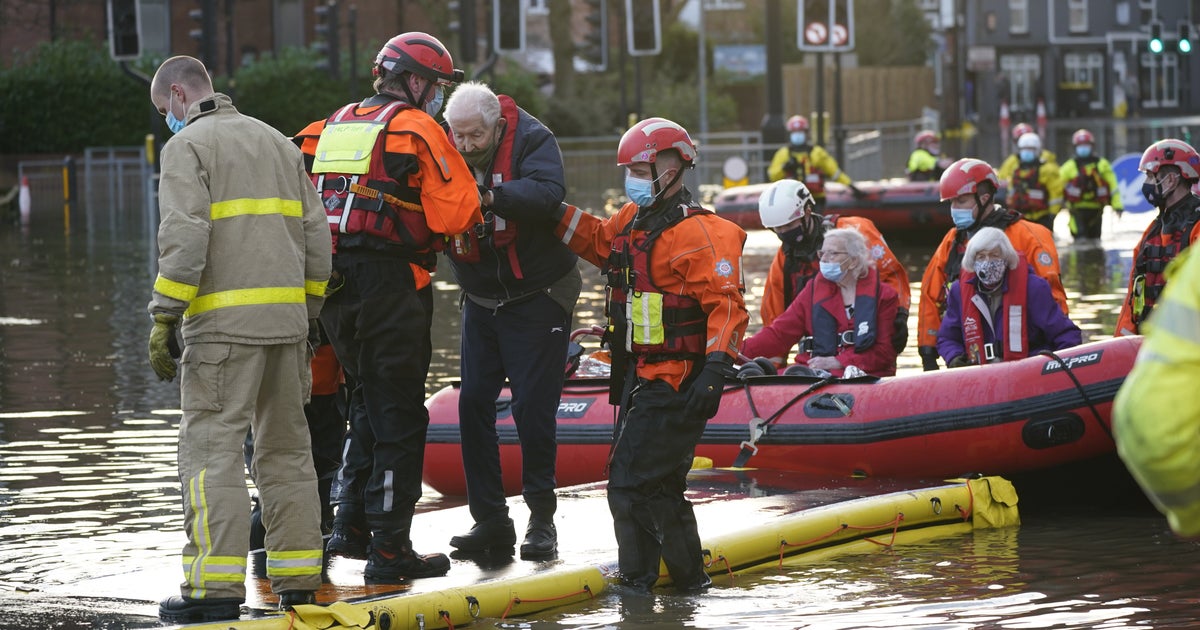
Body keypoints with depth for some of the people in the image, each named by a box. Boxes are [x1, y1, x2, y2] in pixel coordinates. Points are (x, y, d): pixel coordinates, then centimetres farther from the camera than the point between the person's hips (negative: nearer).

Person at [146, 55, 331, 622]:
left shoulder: (188, 146, -3)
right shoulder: (278, 143, 19)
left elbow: (184, 240, -15)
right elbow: (315, 236, 17)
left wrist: (165, 320, -13)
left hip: (223, 321, -7)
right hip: (287, 319, 7)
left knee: (212, 447, -7)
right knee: (285, 447, 12)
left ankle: (217, 585, -12)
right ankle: (298, 580, 13)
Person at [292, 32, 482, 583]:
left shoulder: (329, 128, 14)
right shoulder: (417, 129, -6)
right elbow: (456, 214, -13)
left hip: (334, 288, 7)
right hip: (393, 287, -7)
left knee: (368, 404, 21)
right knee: (398, 416, -1)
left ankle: (350, 525, 17)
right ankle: (389, 548, 0)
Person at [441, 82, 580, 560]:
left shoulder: (531, 140, -17)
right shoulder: (449, 152, -2)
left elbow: (547, 193, -35)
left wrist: (492, 196, -49)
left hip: (538, 300, -5)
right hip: (481, 300, 5)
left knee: (532, 406, -8)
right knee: (473, 403, 1)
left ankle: (542, 520, 3)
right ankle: (489, 518, 9)